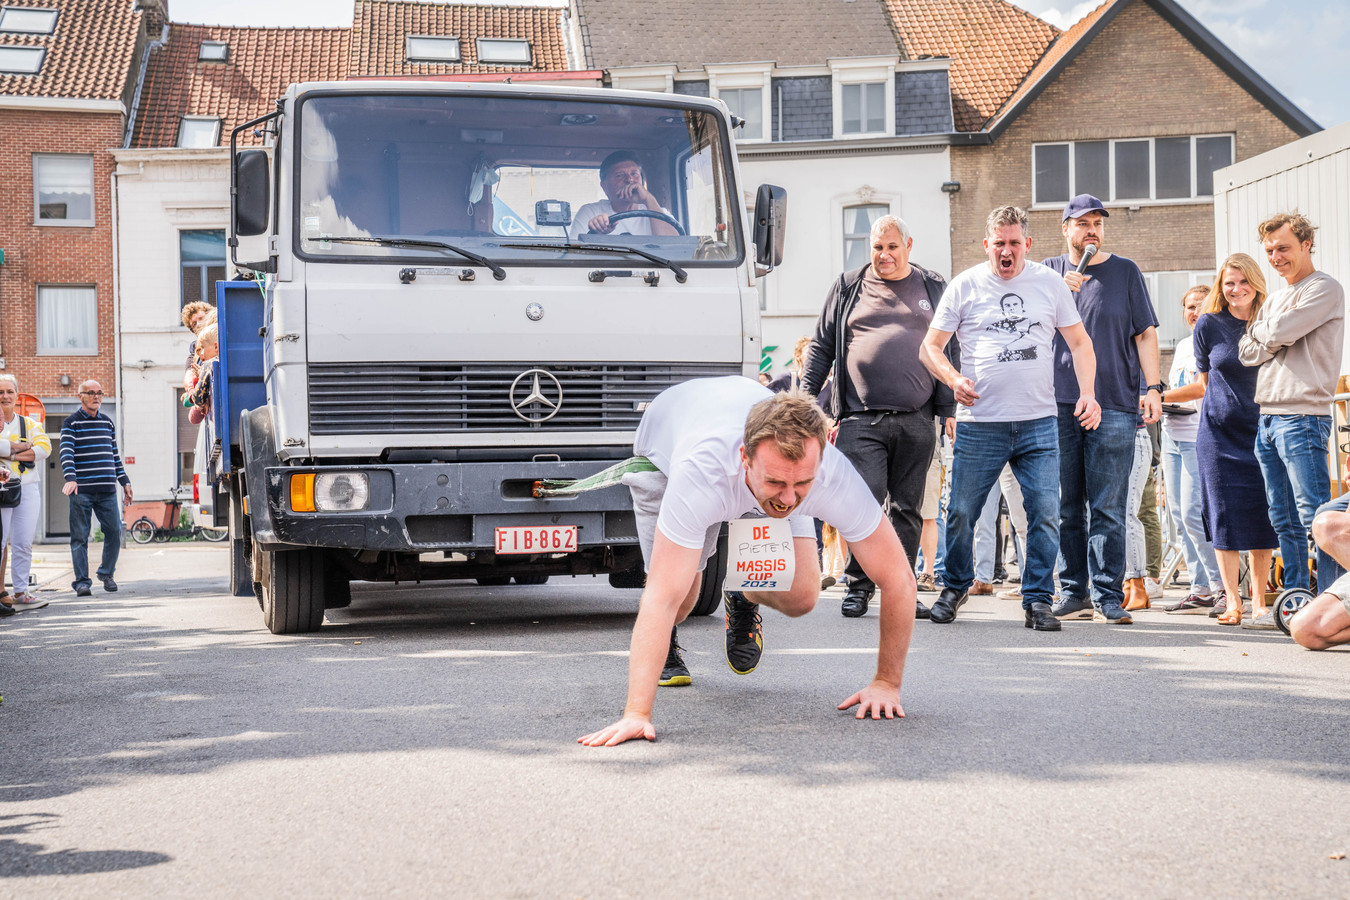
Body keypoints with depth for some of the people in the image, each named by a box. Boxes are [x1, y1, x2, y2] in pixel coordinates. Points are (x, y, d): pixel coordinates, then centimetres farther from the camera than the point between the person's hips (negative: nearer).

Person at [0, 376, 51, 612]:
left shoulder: (29, 423, 15)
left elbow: (45, 447, -1)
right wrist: (24, 446, -8)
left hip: (28, 488, 3)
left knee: (23, 544, 2)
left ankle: (21, 593, 8)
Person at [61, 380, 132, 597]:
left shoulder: (107, 422, 17)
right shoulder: (72, 422, 1)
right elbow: (66, 452, -12)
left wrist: (124, 481, 20)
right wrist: (70, 478, -26)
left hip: (107, 490, 5)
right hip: (81, 490, -4)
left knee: (114, 532, 1)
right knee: (80, 537, -3)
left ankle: (106, 573, 20)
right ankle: (82, 581, 2)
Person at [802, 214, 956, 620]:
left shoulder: (934, 288, 13)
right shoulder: (848, 287, 11)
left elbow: (949, 352, 13)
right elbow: (821, 346, 13)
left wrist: (948, 410, 7)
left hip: (916, 422, 1)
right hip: (861, 419, -1)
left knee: (908, 509, 5)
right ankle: (859, 586, 4)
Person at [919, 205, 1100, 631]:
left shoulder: (1050, 283, 9)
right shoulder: (964, 286, 4)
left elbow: (1079, 342, 13)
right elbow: (931, 347, 7)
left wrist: (1087, 392, -2)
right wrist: (954, 379, -12)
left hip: (1039, 423, 1)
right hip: (980, 423, -1)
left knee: (1045, 514, -5)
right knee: (961, 512, 2)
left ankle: (1038, 600, 7)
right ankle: (955, 587, 25)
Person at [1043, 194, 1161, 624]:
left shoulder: (1125, 272, 12)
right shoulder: (1050, 272, 15)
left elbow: (1145, 333, 9)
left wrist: (1153, 387, -2)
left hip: (1114, 405, -1)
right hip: (1059, 403, 2)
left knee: (1107, 508, -5)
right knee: (1066, 507, 3)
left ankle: (1107, 597, -3)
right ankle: (1073, 592, 9)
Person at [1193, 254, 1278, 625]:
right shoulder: (1209, 325, 0)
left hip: (1260, 428, 1)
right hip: (1219, 430, -1)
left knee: (1261, 515, 0)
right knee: (1225, 515, -2)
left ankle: (1258, 598, 8)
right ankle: (1231, 599, 4)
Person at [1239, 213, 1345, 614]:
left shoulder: (1325, 289, -3)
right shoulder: (1274, 299, 23)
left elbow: (1279, 332, -16)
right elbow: (1248, 352, 12)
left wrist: (1263, 330, 6)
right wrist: (1272, 336, -6)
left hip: (1302, 417, -8)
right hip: (1268, 417, 8)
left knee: (1314, 517, -12)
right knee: (1284, 521, 9)